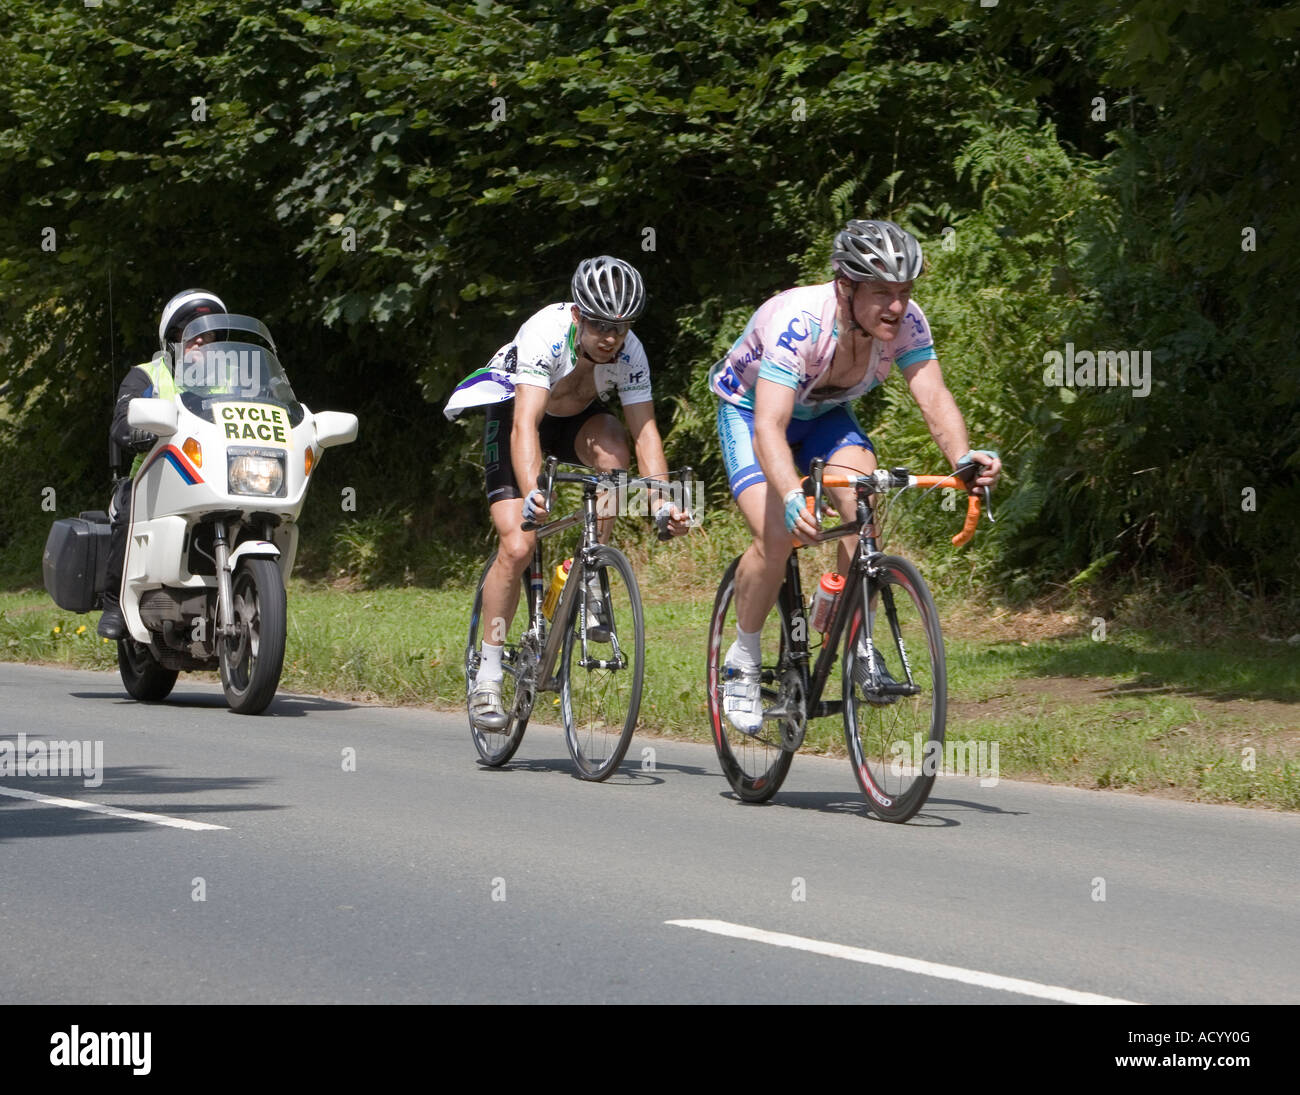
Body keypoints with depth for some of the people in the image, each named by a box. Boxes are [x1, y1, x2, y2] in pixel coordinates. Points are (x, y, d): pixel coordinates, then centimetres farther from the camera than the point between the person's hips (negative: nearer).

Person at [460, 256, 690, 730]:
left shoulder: (629, 353, -27)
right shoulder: (545, 335, -37)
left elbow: (645, 430, -30)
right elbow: (525, 424, -47)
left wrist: (663, 502, -45)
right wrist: (532, 493, -63)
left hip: (576, 417, 3)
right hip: (511, 412, -3)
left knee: (612, 452, -33)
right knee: (517, 546, -17)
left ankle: (591, 581, -16)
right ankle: (488, 676, -3)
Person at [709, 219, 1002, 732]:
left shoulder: (906, 322, -25)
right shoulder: (799, 322, -39)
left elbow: (934, 397, -31)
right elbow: (769, 426, -47)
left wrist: (962, 455, -53)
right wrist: (791, 496, -65)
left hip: (826, 413, 4)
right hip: (750, 408, -4)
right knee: (777, 536, -23)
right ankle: (743, 660, 0)